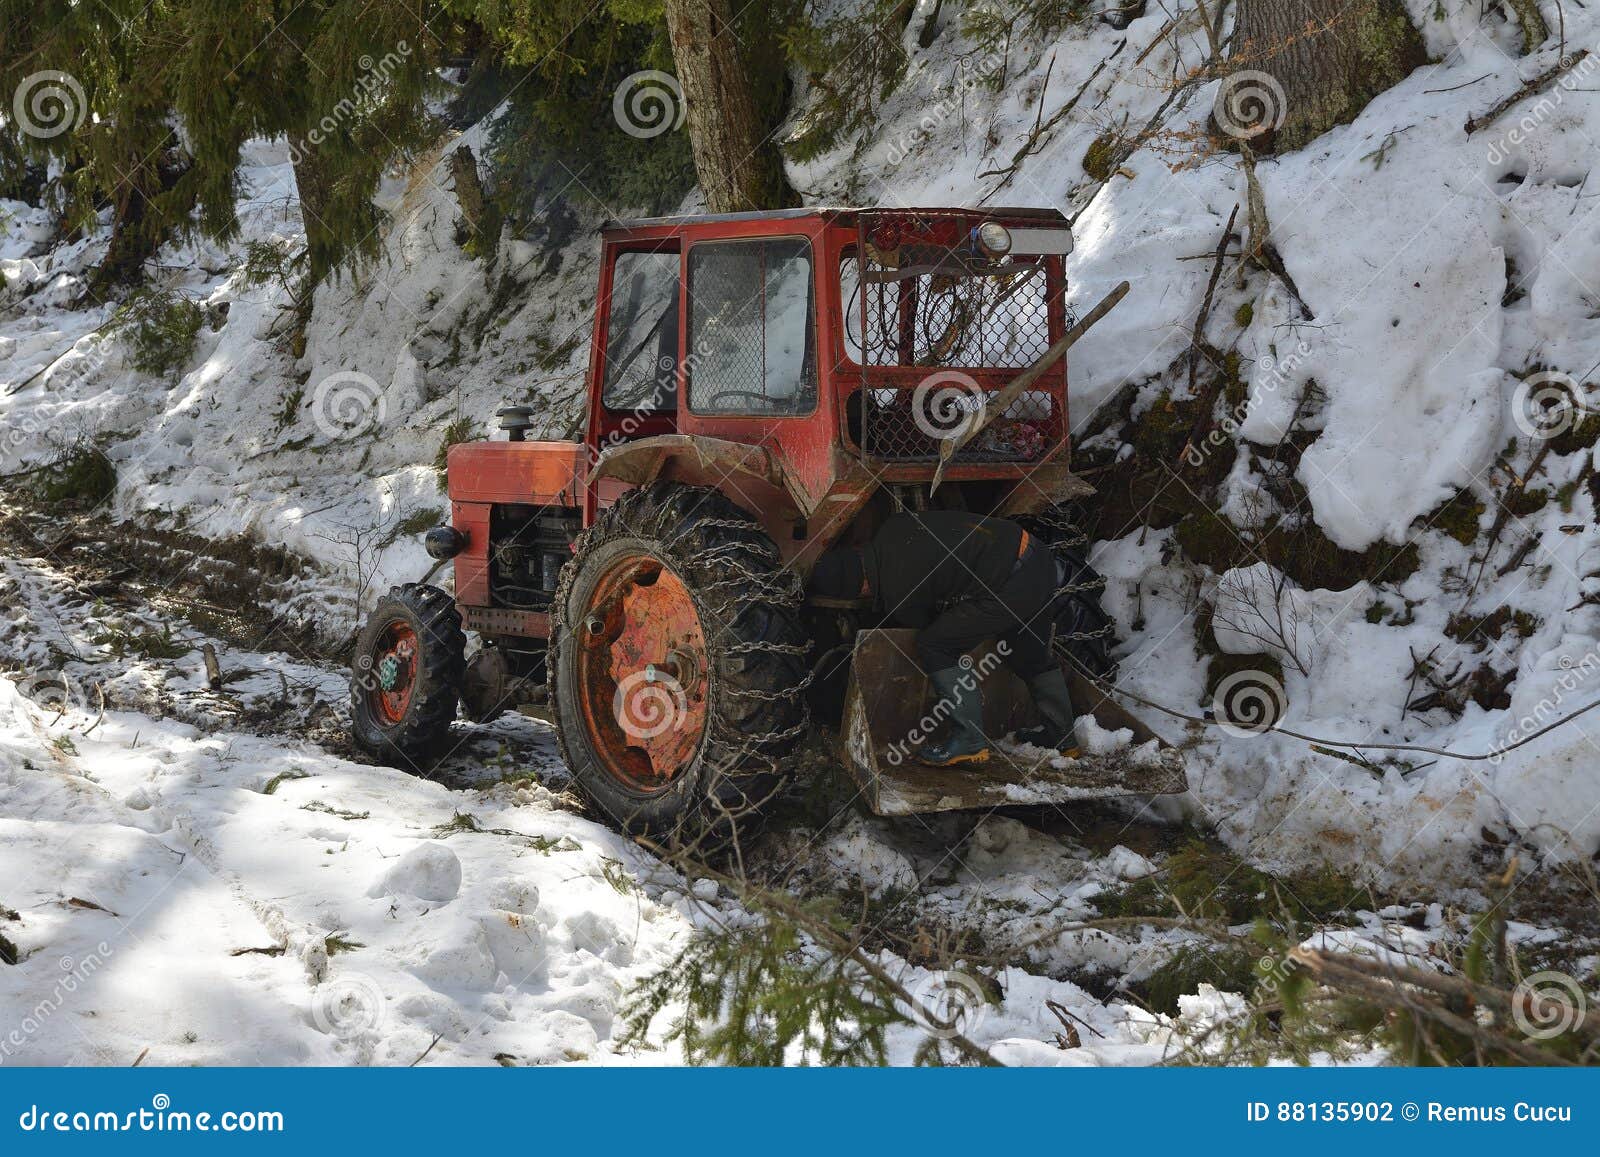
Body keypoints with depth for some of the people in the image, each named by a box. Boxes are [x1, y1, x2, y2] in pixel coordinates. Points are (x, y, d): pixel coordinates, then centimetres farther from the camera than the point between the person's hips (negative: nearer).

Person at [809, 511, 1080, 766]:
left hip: (1013, 585, -9)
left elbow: (924, 624, 5)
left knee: (935, 647, -4)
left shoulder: (899, 597, -16)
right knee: (1031, 656, 28)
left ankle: (969, 739, 0)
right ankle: (1061, 736, 42)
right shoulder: (890, 530, 4)